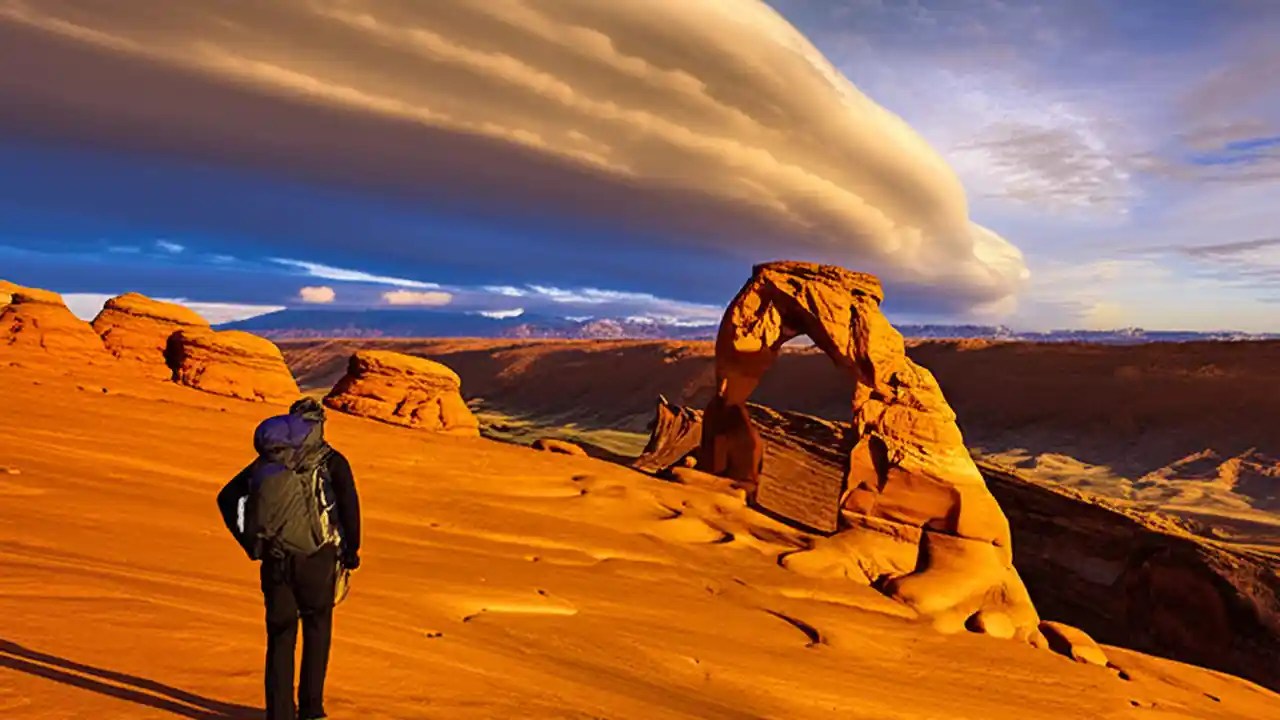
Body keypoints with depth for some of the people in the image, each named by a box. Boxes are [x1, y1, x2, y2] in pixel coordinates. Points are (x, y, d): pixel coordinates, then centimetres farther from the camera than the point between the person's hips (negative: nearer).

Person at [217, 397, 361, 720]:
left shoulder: (267, 461, 11)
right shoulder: (332, 461, 0)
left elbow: (226, 498, 10)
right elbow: (349, 505, -13)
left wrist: (250, 543, 13)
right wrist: (351, 551, -2)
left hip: (275, 561, 3)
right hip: (316, 558, -2)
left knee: (280, 636, 15)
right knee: (317, 630, 17)